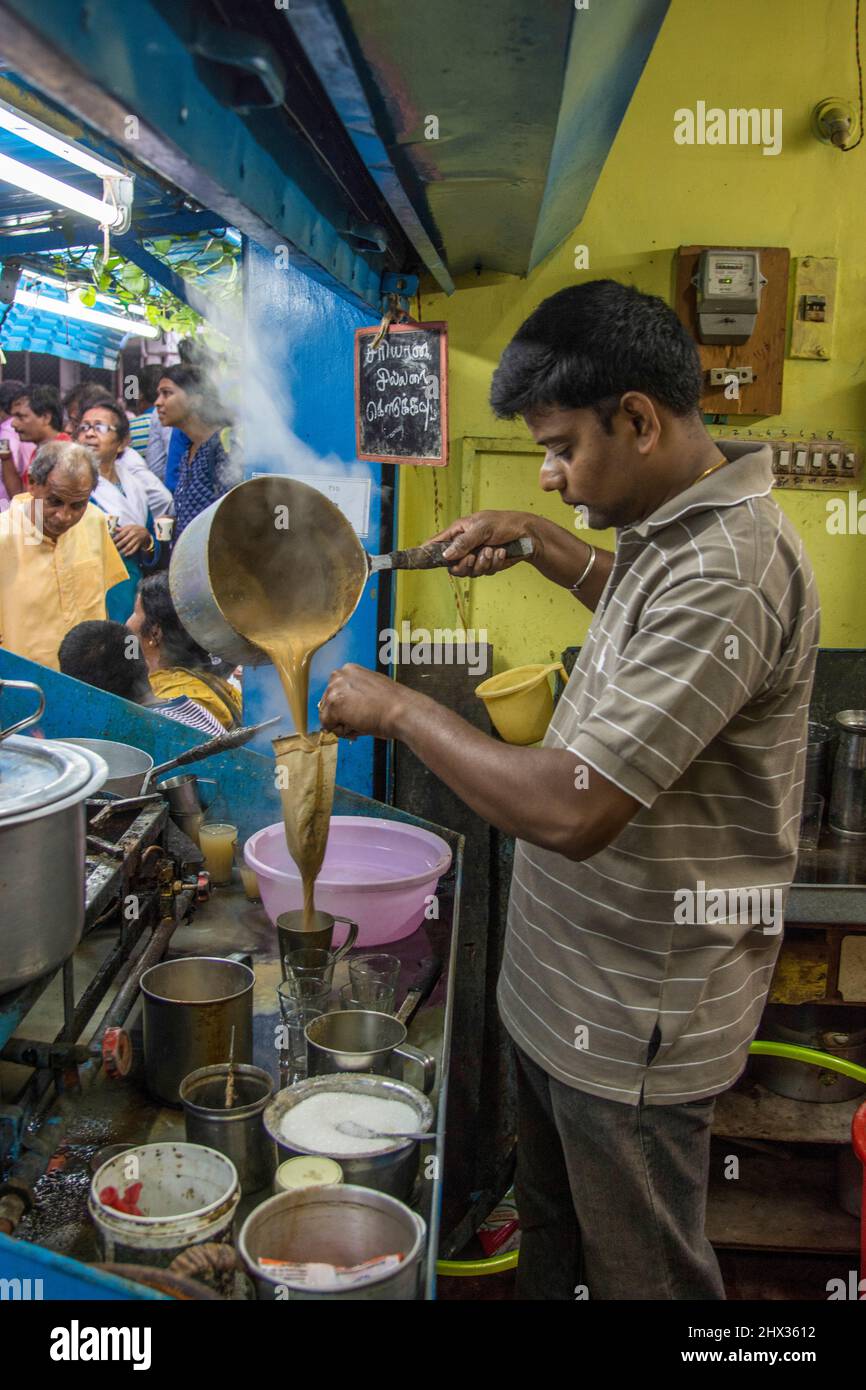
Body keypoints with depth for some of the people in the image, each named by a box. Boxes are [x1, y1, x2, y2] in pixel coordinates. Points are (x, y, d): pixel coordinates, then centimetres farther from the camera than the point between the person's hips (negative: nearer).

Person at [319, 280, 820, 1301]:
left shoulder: (726, 578, -30)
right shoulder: (680, 525, 3)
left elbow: (570, 810, -33)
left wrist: (398, 708, -20)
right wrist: (538, 542, 13)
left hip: (631, 1022, -9)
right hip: (562, 985, 9)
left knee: (641, 1274, 17)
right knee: (552, 1237, 28)